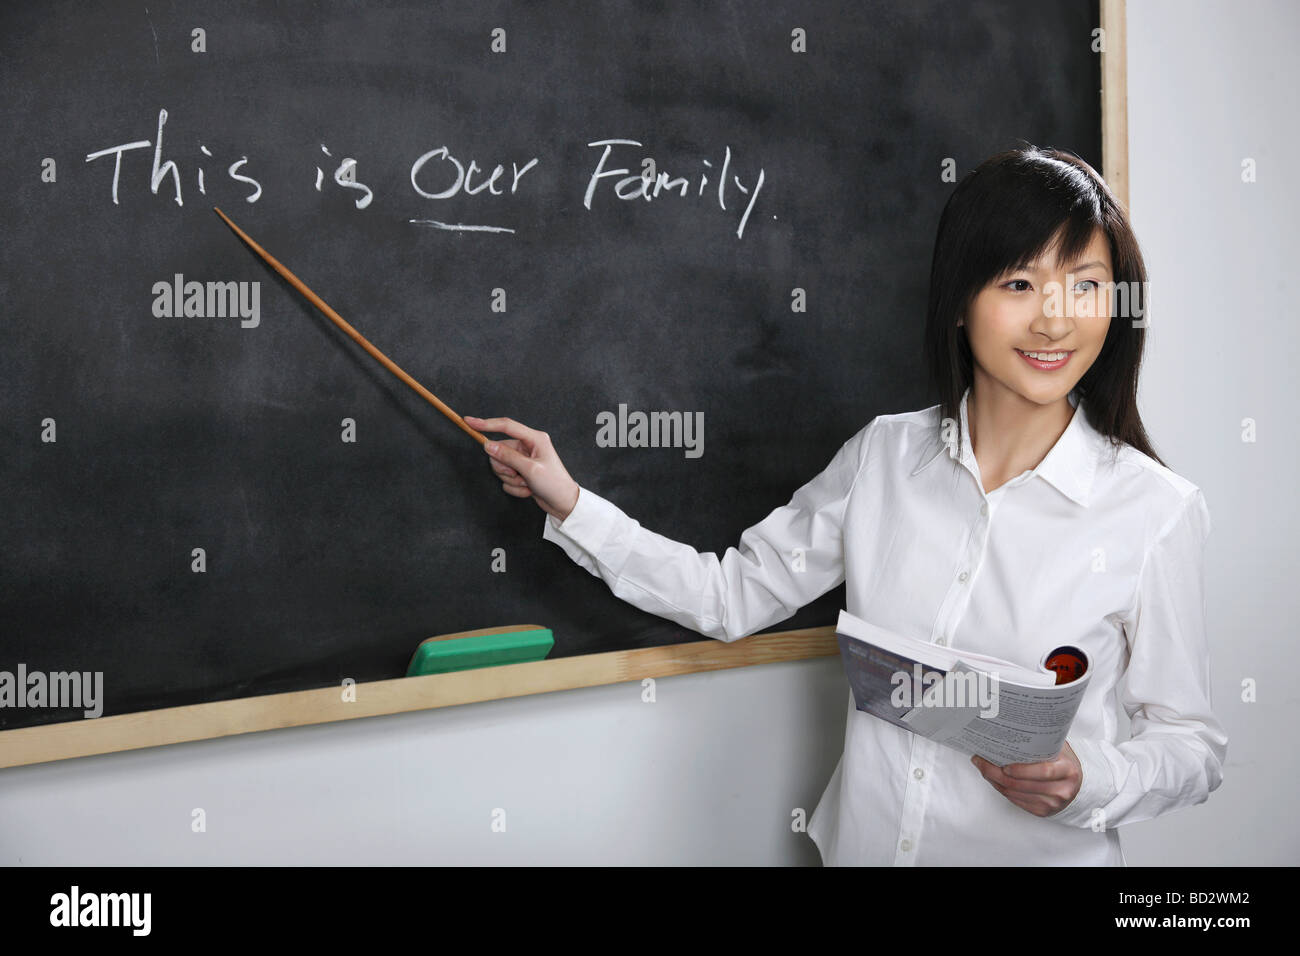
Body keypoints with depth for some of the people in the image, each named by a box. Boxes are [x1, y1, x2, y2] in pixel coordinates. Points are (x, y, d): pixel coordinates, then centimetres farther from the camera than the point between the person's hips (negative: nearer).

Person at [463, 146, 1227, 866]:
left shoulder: (1157, 511, -14)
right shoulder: (882, 456, -5)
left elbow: (1190, 741, -5)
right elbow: (733, 596, 2)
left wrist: (1087, 782, -23)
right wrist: (569, 504, -3)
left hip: (1042, 851, -3)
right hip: (861, 841, 4)